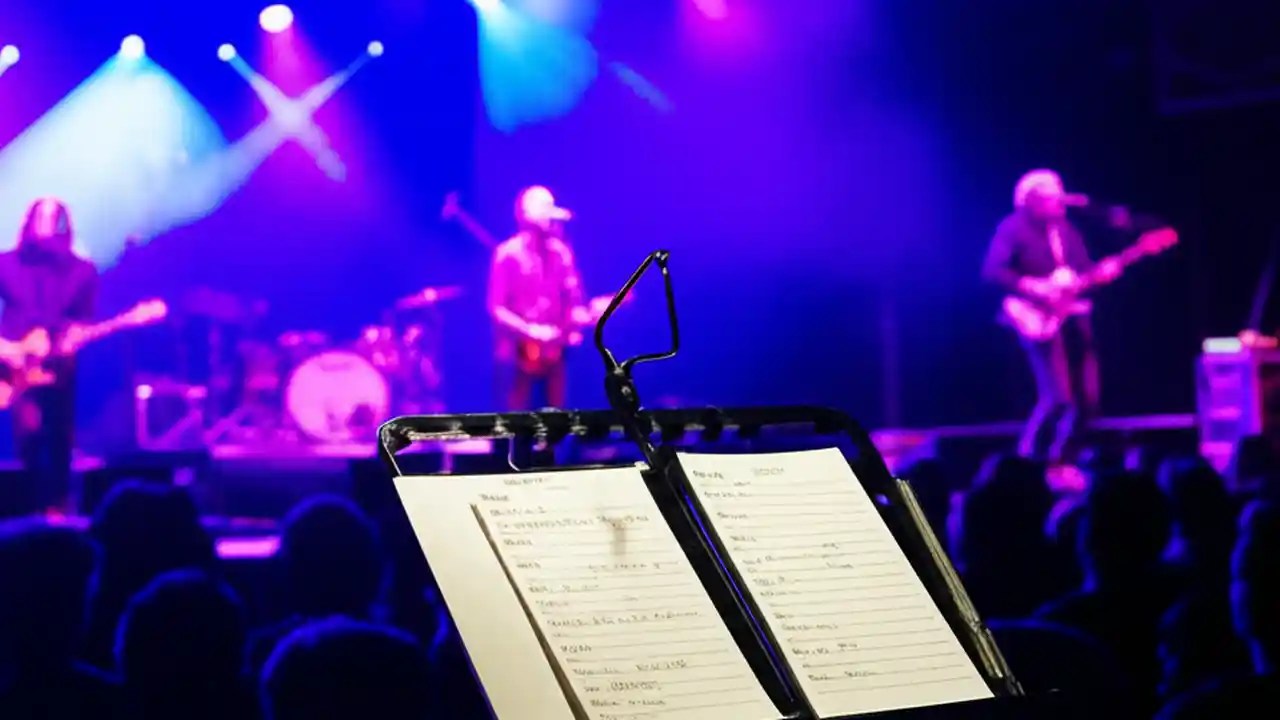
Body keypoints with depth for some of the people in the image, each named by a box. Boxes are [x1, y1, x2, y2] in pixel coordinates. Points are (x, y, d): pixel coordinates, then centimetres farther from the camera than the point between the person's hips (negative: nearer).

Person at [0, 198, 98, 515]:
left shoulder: (82, 271, 7)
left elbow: (86, 318, 4)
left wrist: (74, 335, -17)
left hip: (60, 365, 2)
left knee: (60, 441, 4)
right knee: (29, 426, -18)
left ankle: (57, 505, 19)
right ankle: (36, 506, -4)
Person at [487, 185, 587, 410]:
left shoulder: (561, 252, 8)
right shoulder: (508, 254, -8)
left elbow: (573, 297, 11)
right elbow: (496, 308, -11)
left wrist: (577, 317, -11)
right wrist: (531, 331, -19)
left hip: (553, 349, 5)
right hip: (518, 351, -5)